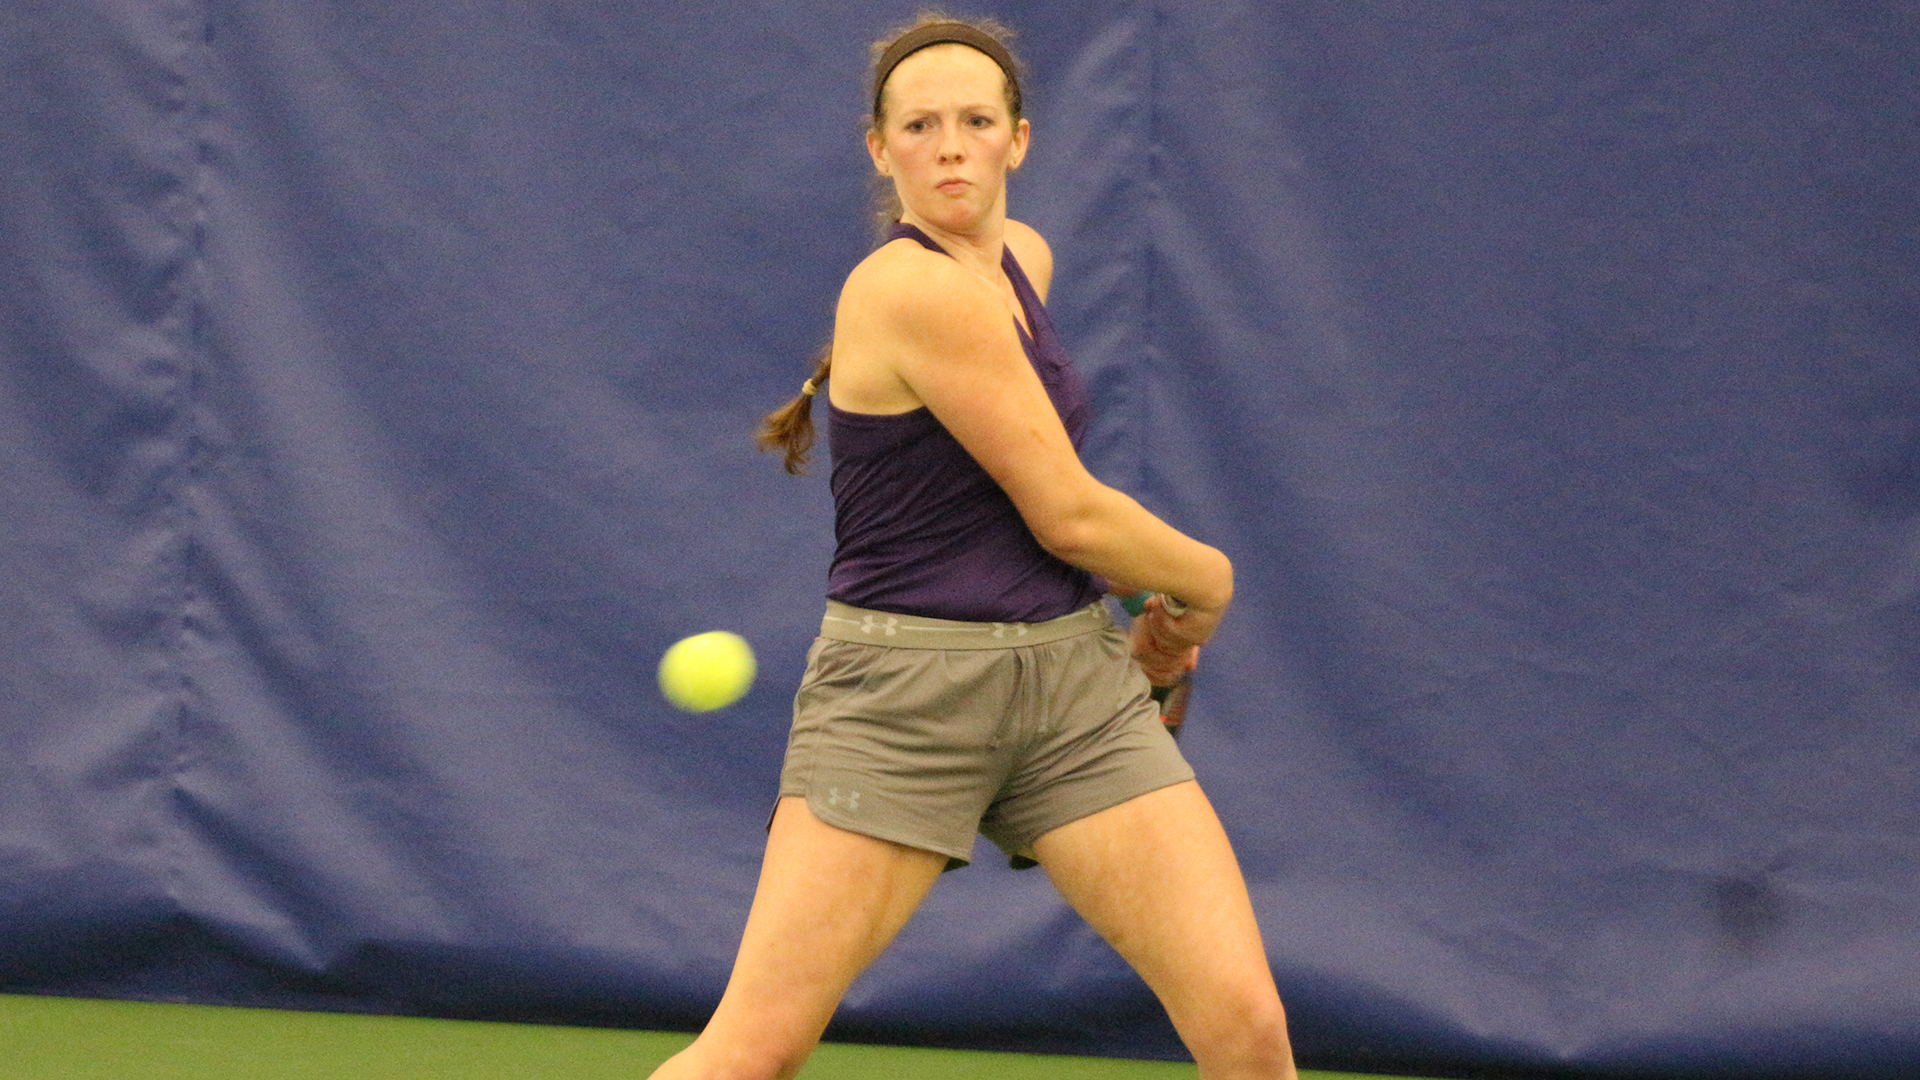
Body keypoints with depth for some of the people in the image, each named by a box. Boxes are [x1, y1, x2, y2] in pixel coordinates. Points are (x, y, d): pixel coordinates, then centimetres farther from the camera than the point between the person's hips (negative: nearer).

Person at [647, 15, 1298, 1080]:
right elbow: (1070, 515, -13)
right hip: (904, 694, -7)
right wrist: (1208, 582, 4)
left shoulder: (1022, 259, 10)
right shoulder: (918, 290, -16)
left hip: (1076, 681, 7)